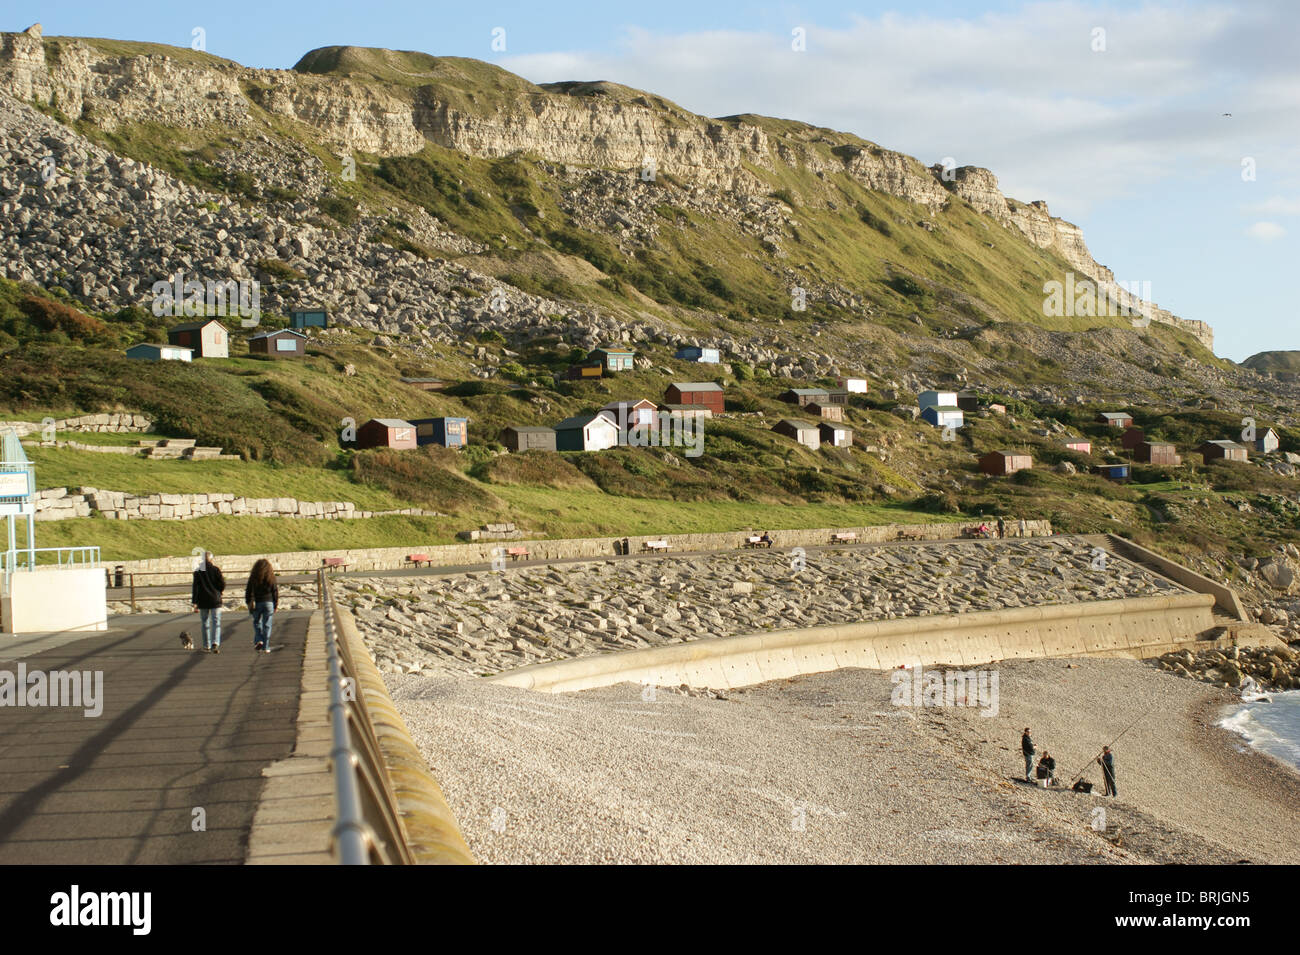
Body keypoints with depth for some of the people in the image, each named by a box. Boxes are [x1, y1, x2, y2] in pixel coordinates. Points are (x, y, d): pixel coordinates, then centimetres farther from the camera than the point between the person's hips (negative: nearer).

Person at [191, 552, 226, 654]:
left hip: (203, 601, 1)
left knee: (204, 622, 11)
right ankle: (215, 642, -22)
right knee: (216, 622, -1)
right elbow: (222, 584, -6)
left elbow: (195, 587, -4)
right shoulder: (215, 569, -4)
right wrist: (221, 591, 17)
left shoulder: (198, 571, -1)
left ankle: (207, 646, 13)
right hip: (215, 600, -1)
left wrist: (194, 602, -4)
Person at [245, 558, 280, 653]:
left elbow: (248, 591, 2)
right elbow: (275, 592, 2)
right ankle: (265, 647, 5)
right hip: (268, 603, 0)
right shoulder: (271, 578, -2)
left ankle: (258, 640, -1)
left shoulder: (253, 578, -2)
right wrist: (275, 606, 9)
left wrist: (248, 603, 10)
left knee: (257, 622, 18)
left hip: (256, 603, 0)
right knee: (267, 625, 4)